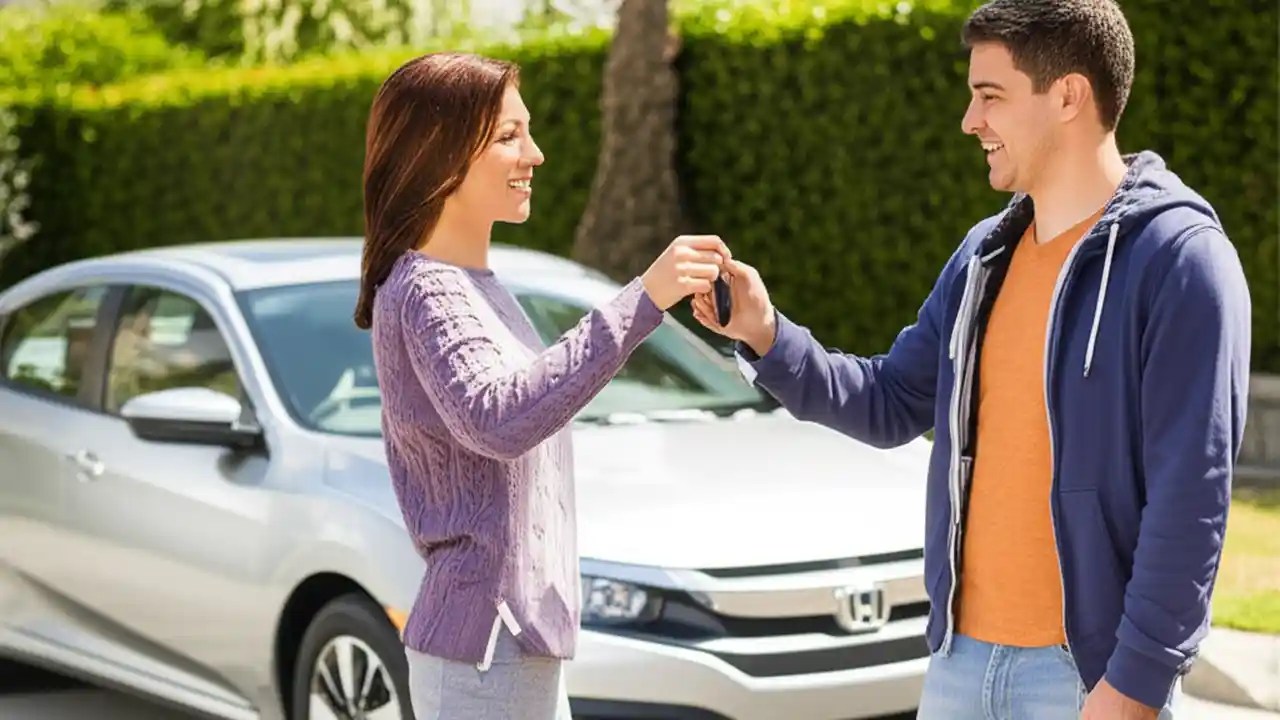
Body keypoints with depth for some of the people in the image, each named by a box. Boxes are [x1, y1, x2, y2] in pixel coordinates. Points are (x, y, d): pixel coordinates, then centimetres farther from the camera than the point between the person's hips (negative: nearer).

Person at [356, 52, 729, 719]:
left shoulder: (476, 287, 16)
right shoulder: (426, 293, -15)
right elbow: (497, 421, -33)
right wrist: (640, 302, -36)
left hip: (522, 642, 10)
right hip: (482, 647, -10)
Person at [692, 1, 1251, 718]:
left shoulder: (1179, 256, -12)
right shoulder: (985, 253, 10)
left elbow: (1191, 496, -16)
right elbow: (892, 404, 17)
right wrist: (767, 337, 2)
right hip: (961, 657, 7)